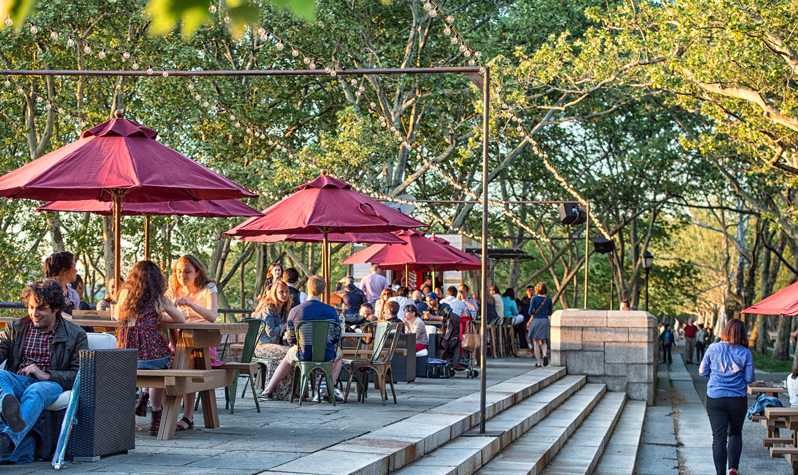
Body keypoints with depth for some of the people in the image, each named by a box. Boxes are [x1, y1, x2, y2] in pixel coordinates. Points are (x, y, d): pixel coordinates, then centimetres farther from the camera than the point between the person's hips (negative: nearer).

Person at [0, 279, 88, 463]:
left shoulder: (76, 335, 11)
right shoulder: (15, 328, 21)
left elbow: (80, 375, 1)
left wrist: (47, 376, -14)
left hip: (50, 384, -3)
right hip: (17, 382, 3)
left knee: (36, 391, -39)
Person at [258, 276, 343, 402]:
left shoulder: (295, 311, -10)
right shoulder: (331, 311, -9)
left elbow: (290, 339, -1)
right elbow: (337, 337, 1)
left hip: (303, 355, 1)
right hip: (326, 356, -1)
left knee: (289, 355, 37)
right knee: (339, 354, 37)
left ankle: (268, 390, 38)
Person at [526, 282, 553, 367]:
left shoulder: (534, 298, -5)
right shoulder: (549, 299, 2)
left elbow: (530, 312, -8)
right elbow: (550, 313, 7)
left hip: (535, 320, -2)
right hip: (545, 320, 3)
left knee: (536, 343, 4)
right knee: (543, 342, 14)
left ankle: (539, 363, 1)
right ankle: (545, 354, -15)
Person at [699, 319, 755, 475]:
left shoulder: (713, 349, -4)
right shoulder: (745, 353, -6)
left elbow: (702, 371, 4)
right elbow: (749, 378, -3)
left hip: (715, 399, 0)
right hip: (738, 400, 0)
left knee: (719, 438, 2)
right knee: (735, 433, 20)